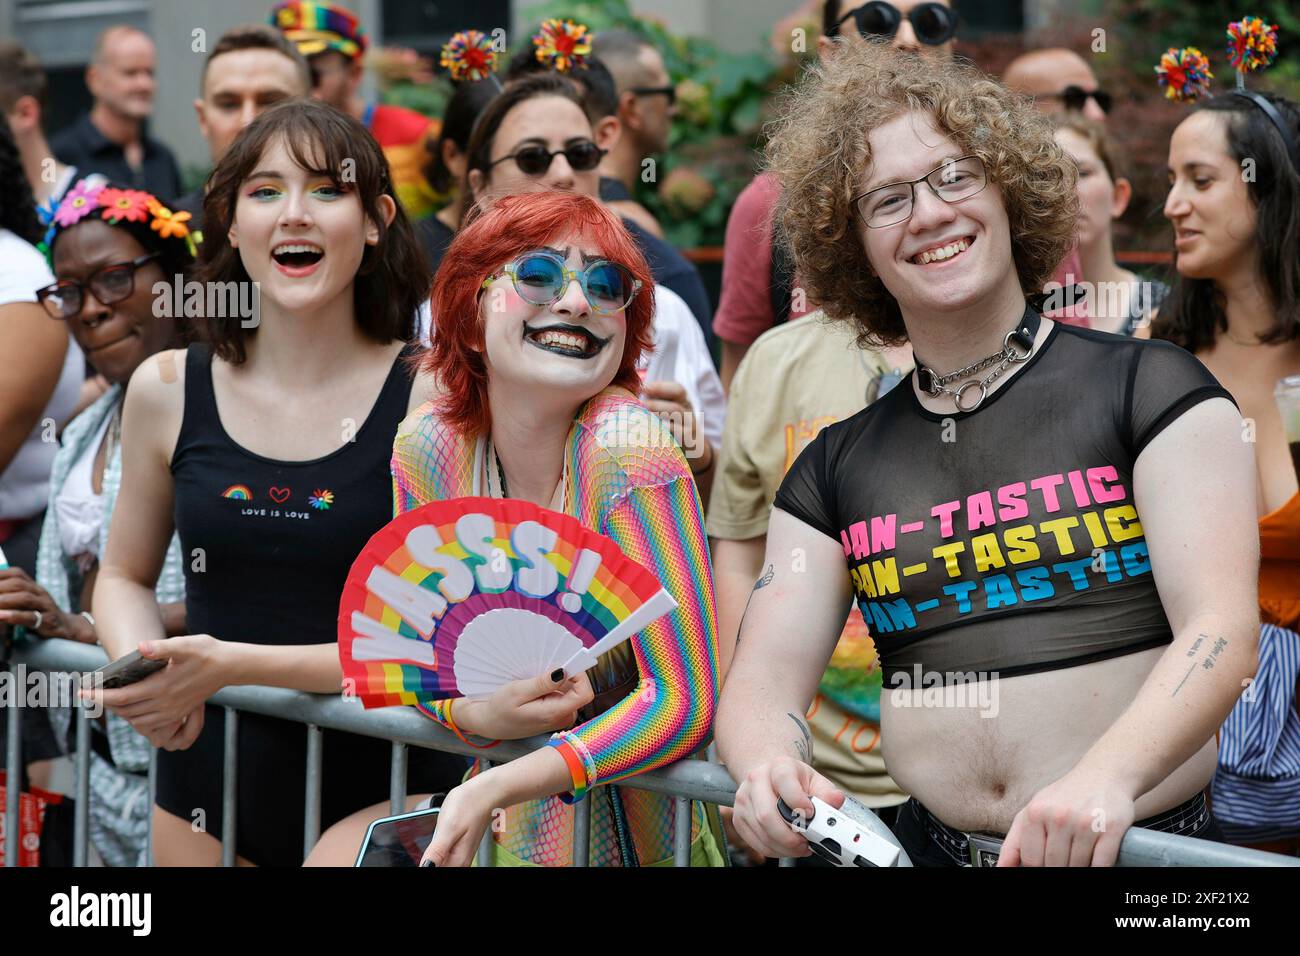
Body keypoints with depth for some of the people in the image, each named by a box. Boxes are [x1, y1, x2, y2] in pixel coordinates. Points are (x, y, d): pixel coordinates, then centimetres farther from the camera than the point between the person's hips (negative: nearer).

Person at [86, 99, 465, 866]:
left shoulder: (433, 398, -11)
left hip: (384, 801, -3)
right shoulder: (166, 391, -1)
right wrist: (140, 668, -8)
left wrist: (236, 665, -22)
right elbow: (125, 575, 14)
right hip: (208, 800, 3)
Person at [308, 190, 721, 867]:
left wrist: (493, 789, -31)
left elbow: (686, 700, -24)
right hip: (504, 816, 4)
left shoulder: (625, 452, -22)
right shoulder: (428, 444, -8)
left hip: (625, 829, -4)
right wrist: (477, 713, -19)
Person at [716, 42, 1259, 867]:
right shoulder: (836, 467, 15)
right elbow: (764, 682, 8)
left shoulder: (1152, 389, 4)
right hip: (931, 845, 3)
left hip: (1150, 841, -3)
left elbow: (1221, 633, -7)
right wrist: (768, 767, -15)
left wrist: (1107, 778, -25)